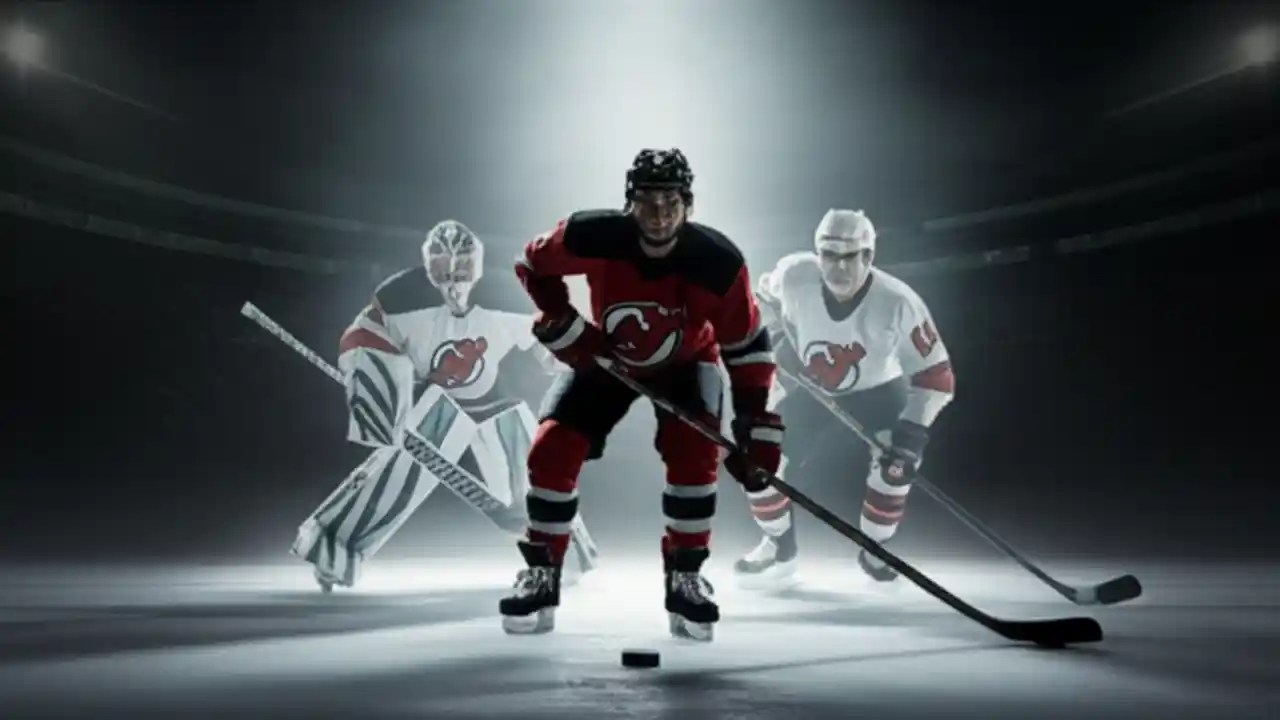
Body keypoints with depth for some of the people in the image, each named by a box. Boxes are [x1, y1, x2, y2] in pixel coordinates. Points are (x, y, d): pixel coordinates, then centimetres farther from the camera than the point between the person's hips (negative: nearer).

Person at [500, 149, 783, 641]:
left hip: (686, 361, -1)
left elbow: (748, 345, -19)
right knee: (552, 449, -11)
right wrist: (562, 326, -17)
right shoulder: (592, 237, -31)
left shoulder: (718, 263, -32)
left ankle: (684, 582, -3)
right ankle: (541, 580, 6)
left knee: (695, 454, -23)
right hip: (604, 357, 1)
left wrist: (755, 424, -23)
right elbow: (533, 265, -9)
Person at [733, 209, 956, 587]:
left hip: (876, 391, -2)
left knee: (895, 463, -25)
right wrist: (779, 337, -11)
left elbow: (935, 375, -26)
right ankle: (780, 547, 16)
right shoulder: (794, 275, -28)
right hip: (806, 385, 2)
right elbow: (766, 295, 0)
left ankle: (874, 549, 3)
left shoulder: (898, 303, -33)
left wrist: (911, 432, -34)